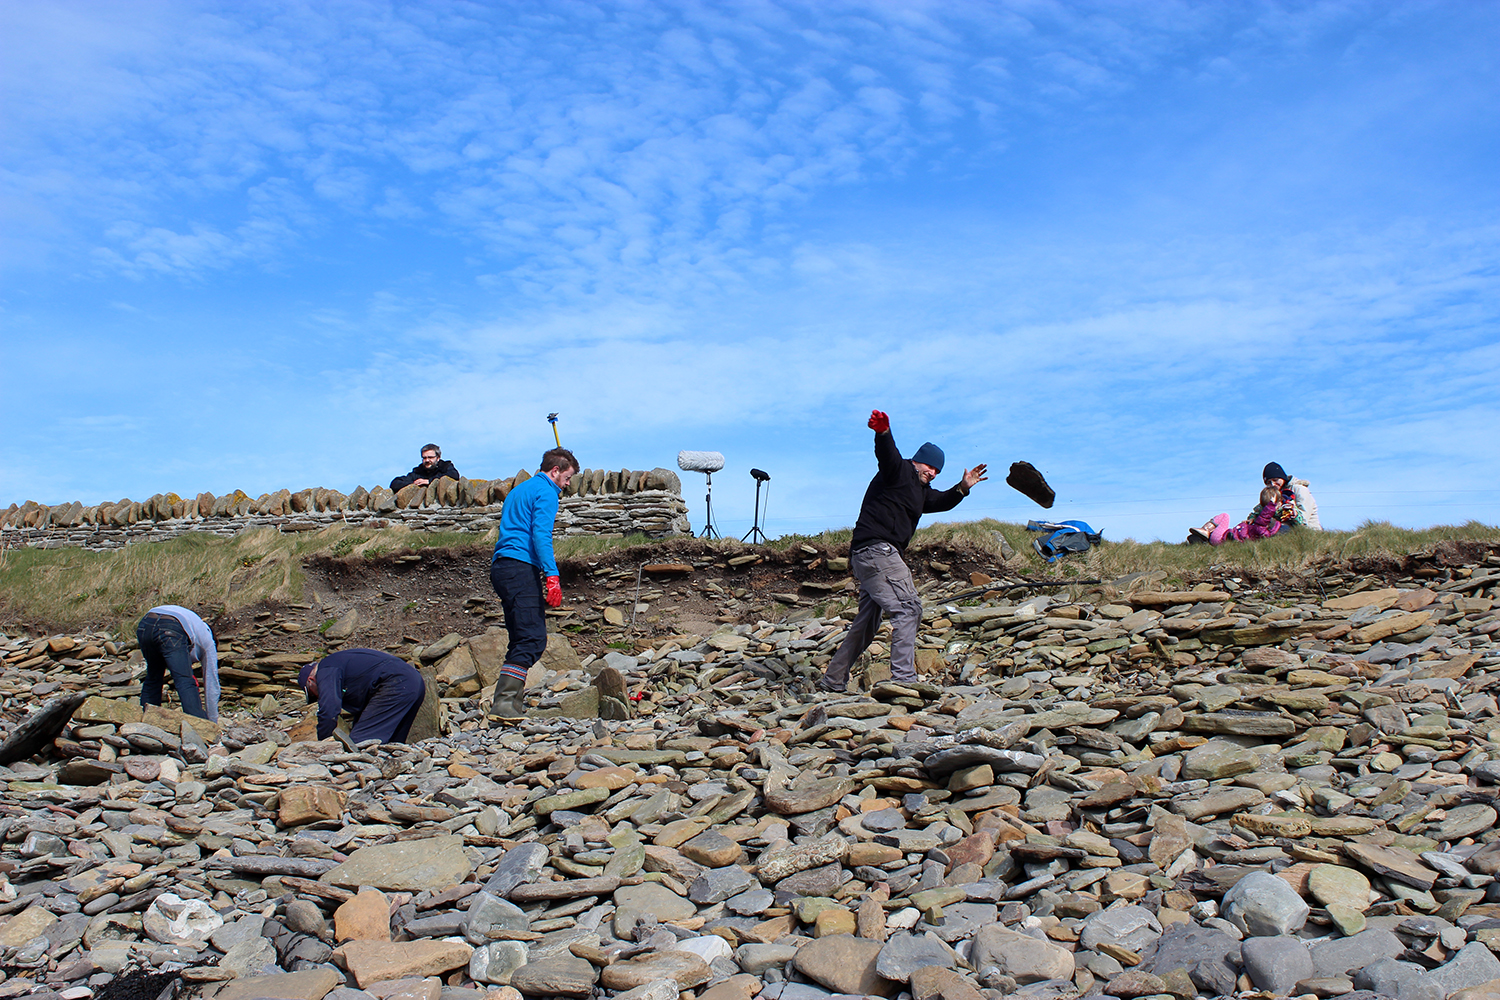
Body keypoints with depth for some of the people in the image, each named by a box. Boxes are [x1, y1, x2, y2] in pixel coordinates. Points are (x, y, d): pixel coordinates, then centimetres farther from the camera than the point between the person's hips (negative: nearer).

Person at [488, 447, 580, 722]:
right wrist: (552, 575, -20)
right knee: (532, 639, -15)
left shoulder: (519, 490, 28)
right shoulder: (546, 492, -2)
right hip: (521, 567, -10)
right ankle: (505, 704, -24)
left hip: (501, 566, 10)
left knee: (523, 638, 11)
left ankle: (510, 701, 10)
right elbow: (541, 535, -14)